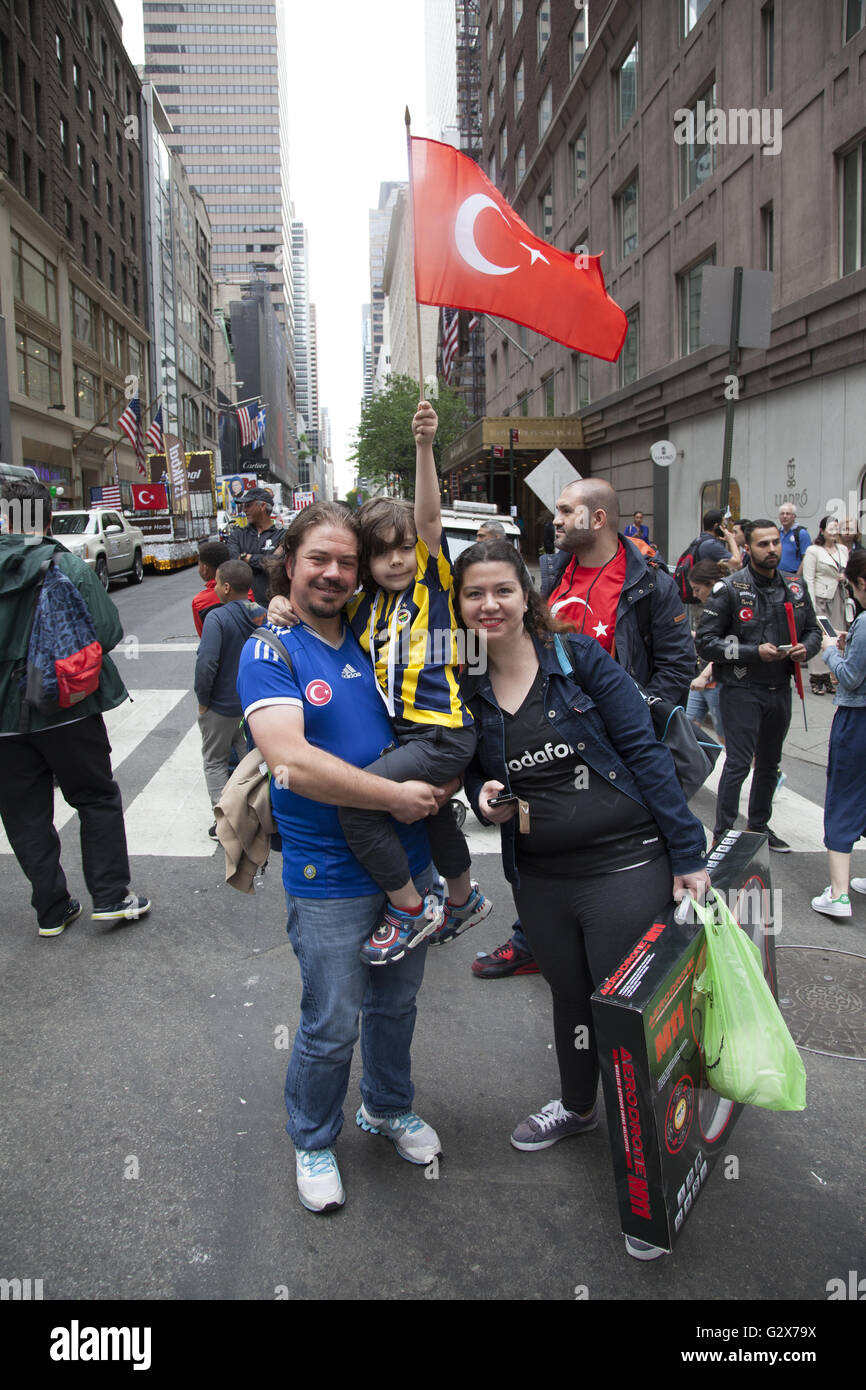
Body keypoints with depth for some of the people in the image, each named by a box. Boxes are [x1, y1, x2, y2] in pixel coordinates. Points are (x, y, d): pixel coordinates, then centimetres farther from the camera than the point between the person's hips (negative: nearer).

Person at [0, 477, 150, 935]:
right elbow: (108, 632, -15)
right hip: (67, 707, -2)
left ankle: (52, 910, 21)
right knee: (98, 799, 13)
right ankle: (110, 897, 14)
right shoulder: (68, 567, -12)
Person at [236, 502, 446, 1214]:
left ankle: (389, 1108, 47)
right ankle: (313, 1142, 34)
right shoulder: (270, 653, -12)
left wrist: (441, 780, -8)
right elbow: (293, 761, -26)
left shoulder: (372, 639, 4)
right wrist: (397, 796, -21)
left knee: (396, 1002, 22)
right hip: (330, 877, -5)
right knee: (331, 1026, 8)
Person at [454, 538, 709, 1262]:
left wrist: (688, 853, -12)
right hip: (538, 877, 4)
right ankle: (577, 1105, 49)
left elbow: (645, 751, -9)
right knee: (569, 999, 21)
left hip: (625, 864, -4)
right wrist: (488, 799, -11)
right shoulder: (465, 690, 2)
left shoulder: (580, 658, -9)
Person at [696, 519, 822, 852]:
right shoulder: (729, 589, -10)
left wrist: (806, 648, -6)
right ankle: (722, 836, 4)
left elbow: (813, 630, 19)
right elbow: (705, 642, -13)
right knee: (738, 764, -6)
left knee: (770, 763, 17)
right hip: (741, 690, -6)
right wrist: (755, 652, -21)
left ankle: (759, 826, 33)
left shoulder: (795, 588, 6)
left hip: (780, 690, 6)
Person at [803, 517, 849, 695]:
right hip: (821, 598, -5)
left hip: (839, 598, 5)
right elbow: (808, 580, -6)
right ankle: (817, 679, 1)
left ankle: (831, 677, 9)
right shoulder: (813, 551, -2)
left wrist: (845, 578, 1)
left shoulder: (843, 550, 15)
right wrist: (812, 605, -12)